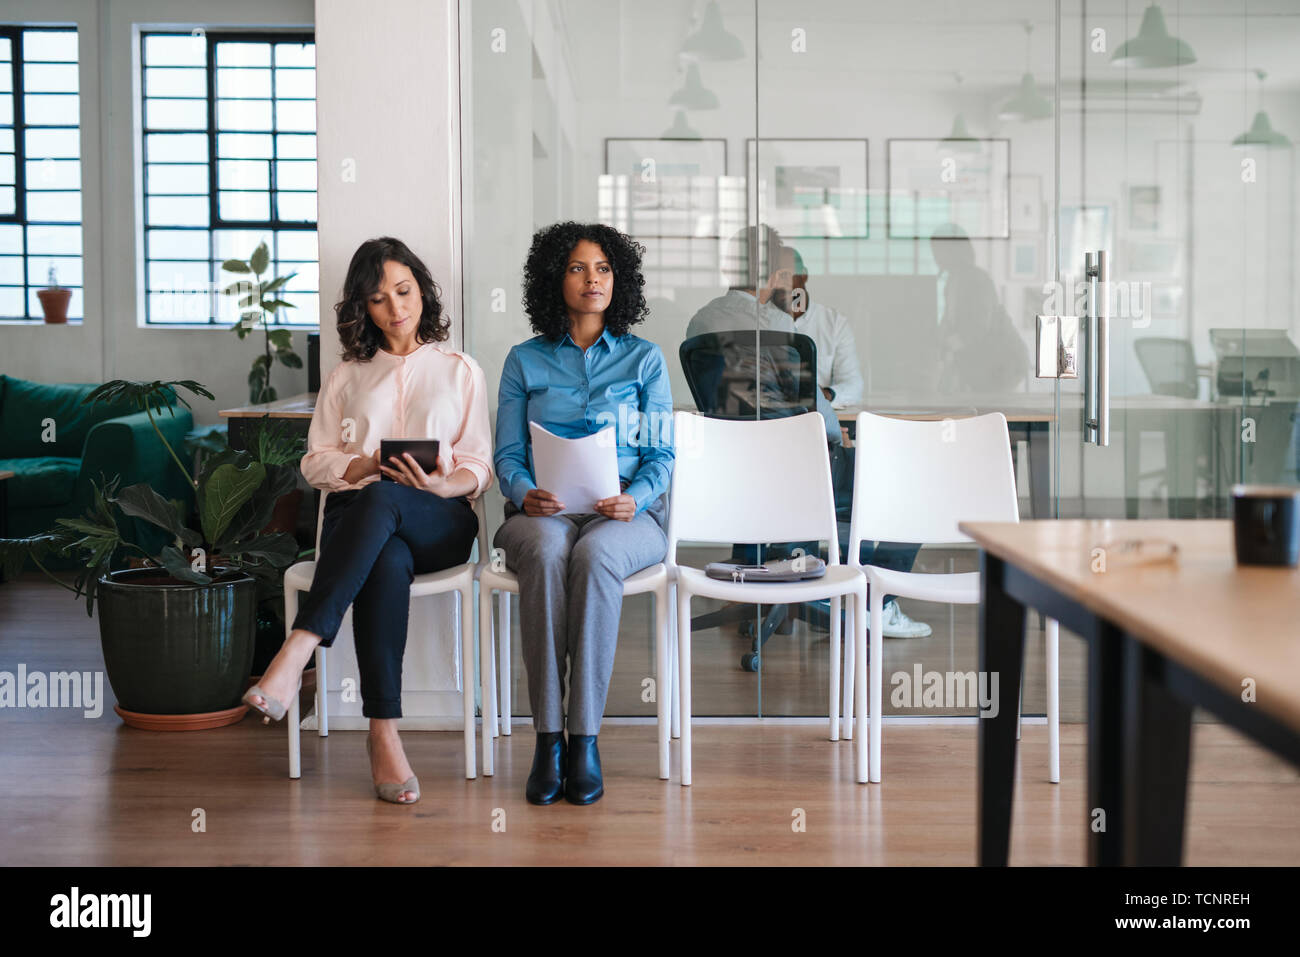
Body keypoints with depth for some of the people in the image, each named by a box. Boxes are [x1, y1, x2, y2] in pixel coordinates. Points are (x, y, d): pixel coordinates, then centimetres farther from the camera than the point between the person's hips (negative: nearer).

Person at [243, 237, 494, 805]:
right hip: (356, 517, 1)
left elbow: (479, 467, 9)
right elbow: (316, 462, 13)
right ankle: (384, 734, -41)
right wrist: (371, 465, -8)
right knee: (387, 563, -38)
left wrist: (441, 485, -15)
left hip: (440, 523, -1)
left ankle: (296, 653, -48)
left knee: (381, 501, -39)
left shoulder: (460, 371, 18)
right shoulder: (346, 377, 23)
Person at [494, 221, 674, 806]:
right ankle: (547, 737, -32)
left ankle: (584, 738, -31)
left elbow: (661, 455, 8)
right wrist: (525, 493, -13)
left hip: (625, 514, 0)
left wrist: (634, 499, -14)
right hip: (544, 511, 1)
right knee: (546, 554, -37)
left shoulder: (644, 358, 13)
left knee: (594, 556, -37)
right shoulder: (525, 361, 14)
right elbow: (507, 453, 10)